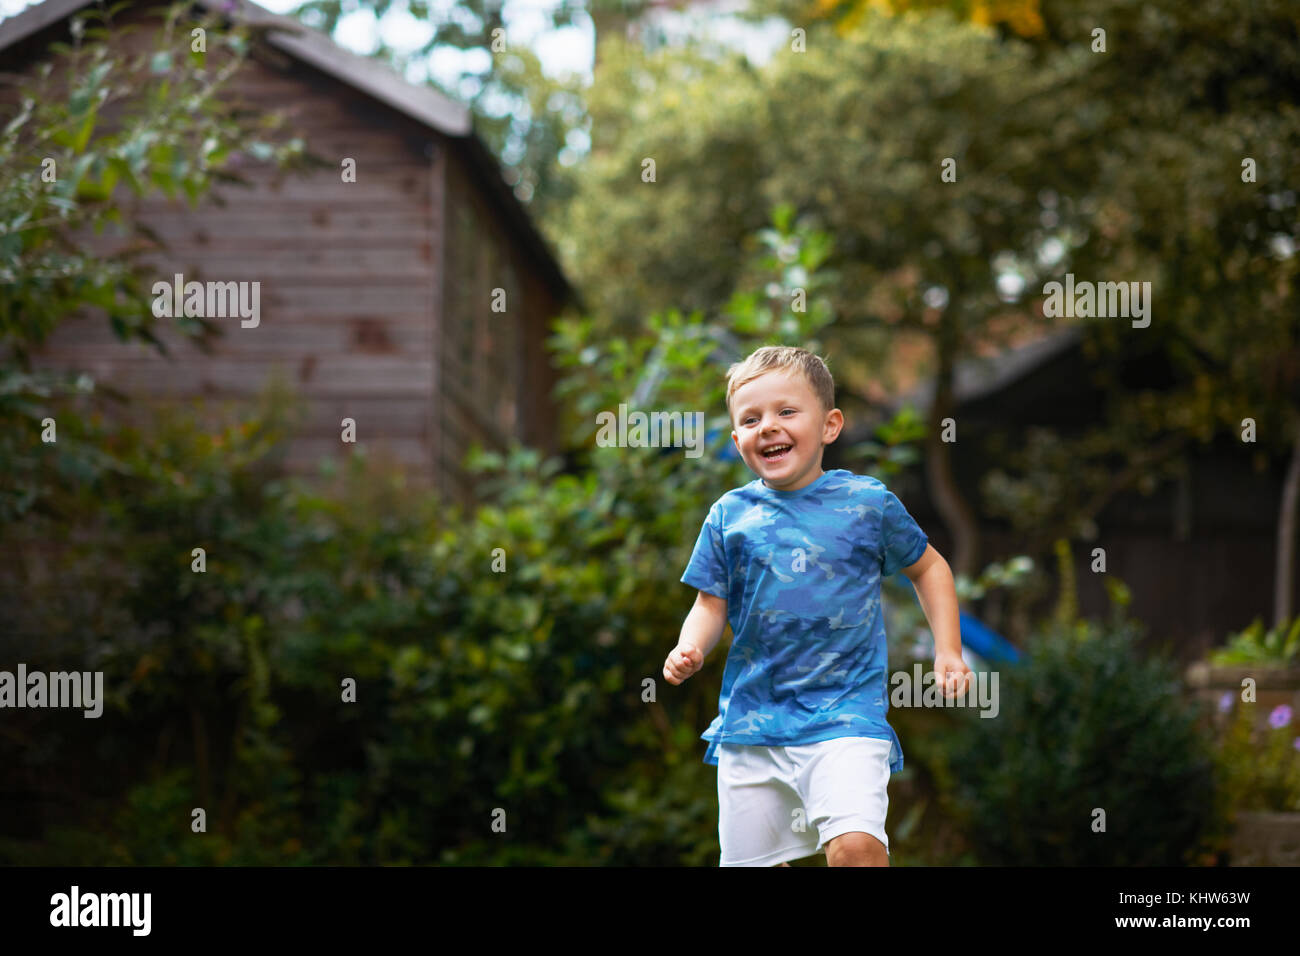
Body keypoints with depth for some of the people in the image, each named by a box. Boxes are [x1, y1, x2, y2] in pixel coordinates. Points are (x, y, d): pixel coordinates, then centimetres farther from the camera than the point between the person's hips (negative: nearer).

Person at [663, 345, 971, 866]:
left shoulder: (868, 502, 0)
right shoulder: (729, 516, 4)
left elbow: (928, 568, 15)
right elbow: (712, 605, 9)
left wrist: (948, 652, 6)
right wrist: (689, 650, -12)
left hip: (845, 713, -3)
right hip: (751, 720, 3)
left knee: (855, 845, -25)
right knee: (749, 858, 8)